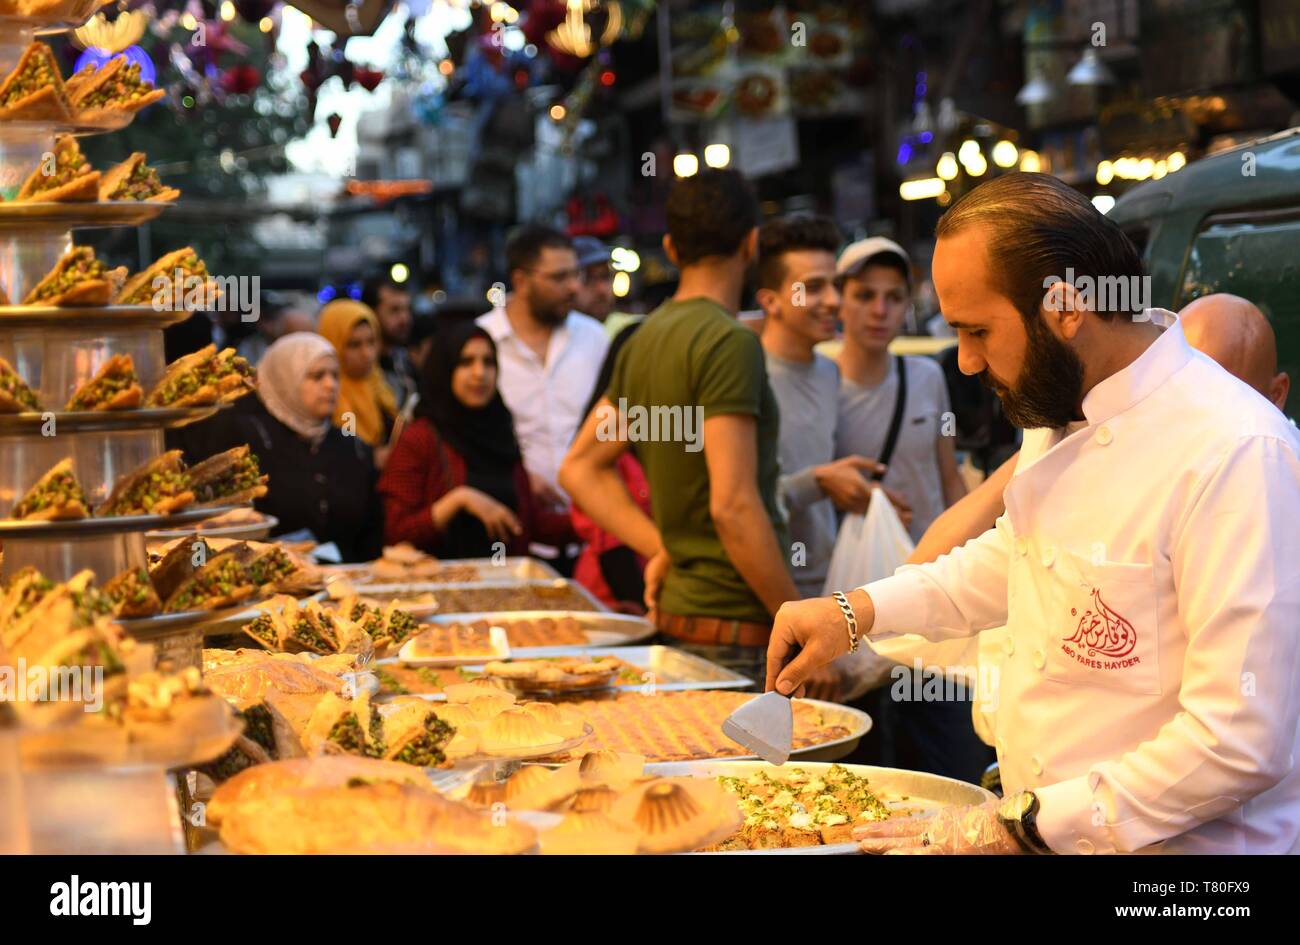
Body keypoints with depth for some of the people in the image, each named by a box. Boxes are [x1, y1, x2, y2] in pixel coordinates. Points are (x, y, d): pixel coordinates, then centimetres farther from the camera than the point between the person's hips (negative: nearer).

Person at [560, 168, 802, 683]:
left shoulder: (645, 339, 11)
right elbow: (733, 505, -21)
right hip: (736, 627, -8)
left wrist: (662, 548, 8)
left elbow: (580, 469, 17)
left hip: (676, 610, 8)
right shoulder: (730, 341, -14)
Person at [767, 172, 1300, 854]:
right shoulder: (1058, 412, 9)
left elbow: (1241, 743, -22)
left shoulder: (1238, 454, -20)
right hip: (1042, 829, 7)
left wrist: (1018, 828, -17)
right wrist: (859, 612, 14)